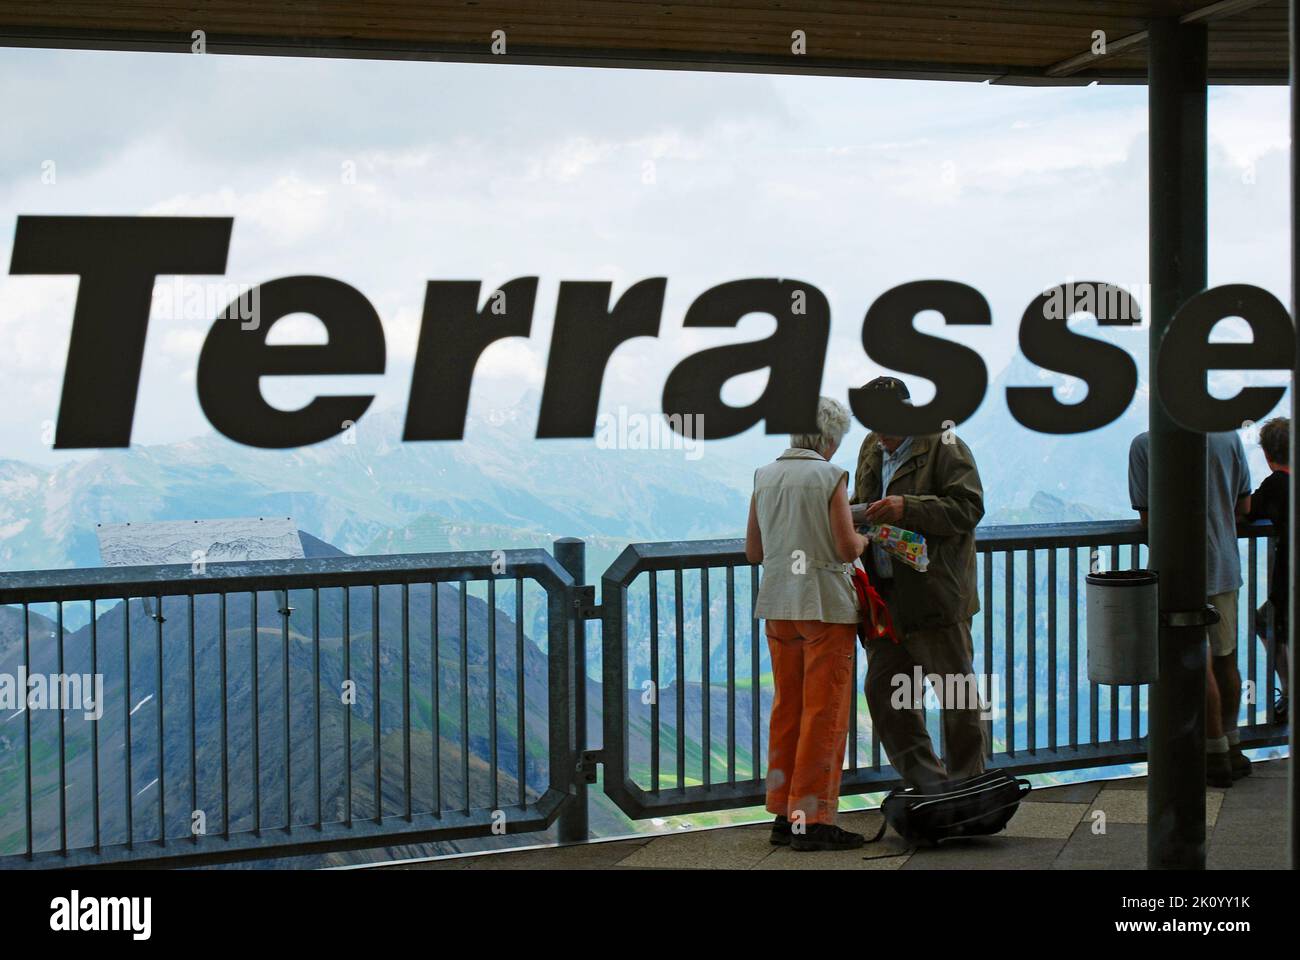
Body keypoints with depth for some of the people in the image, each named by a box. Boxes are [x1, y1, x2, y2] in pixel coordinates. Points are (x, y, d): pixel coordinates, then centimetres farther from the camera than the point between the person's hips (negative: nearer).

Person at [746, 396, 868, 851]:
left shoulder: (764, 476, 6)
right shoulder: (830, 476, -10)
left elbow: (753, 552, 9)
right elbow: (847, 548, -14)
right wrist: (863, 538, 7)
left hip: (778, 605, 6)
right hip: (826, 604, -6)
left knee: (787, 710, 14)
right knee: (824, 714, 0)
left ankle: (785, 814, 19)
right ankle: (812, 820, 1)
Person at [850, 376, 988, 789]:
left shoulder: (944, 446, -7)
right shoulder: (871, 449, 14)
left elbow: (968, 507, -17)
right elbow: (861, 504, 27)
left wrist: (907, 508, -25)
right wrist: (856, 515, 4)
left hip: (937, 595, -7)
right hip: (886, 596, 7)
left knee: (957, 694, 3)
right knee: (882, 689, 7)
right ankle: (926, 782, 19)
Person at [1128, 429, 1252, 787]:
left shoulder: (1144, 445, -11)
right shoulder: (1229, 438, -2)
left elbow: (1147, 515, -7)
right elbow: (1244, 506, 5)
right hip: (1224, 567, 4)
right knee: (1226, 661, 15)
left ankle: (1218, 754, 9)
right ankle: (1232, 748, 27)